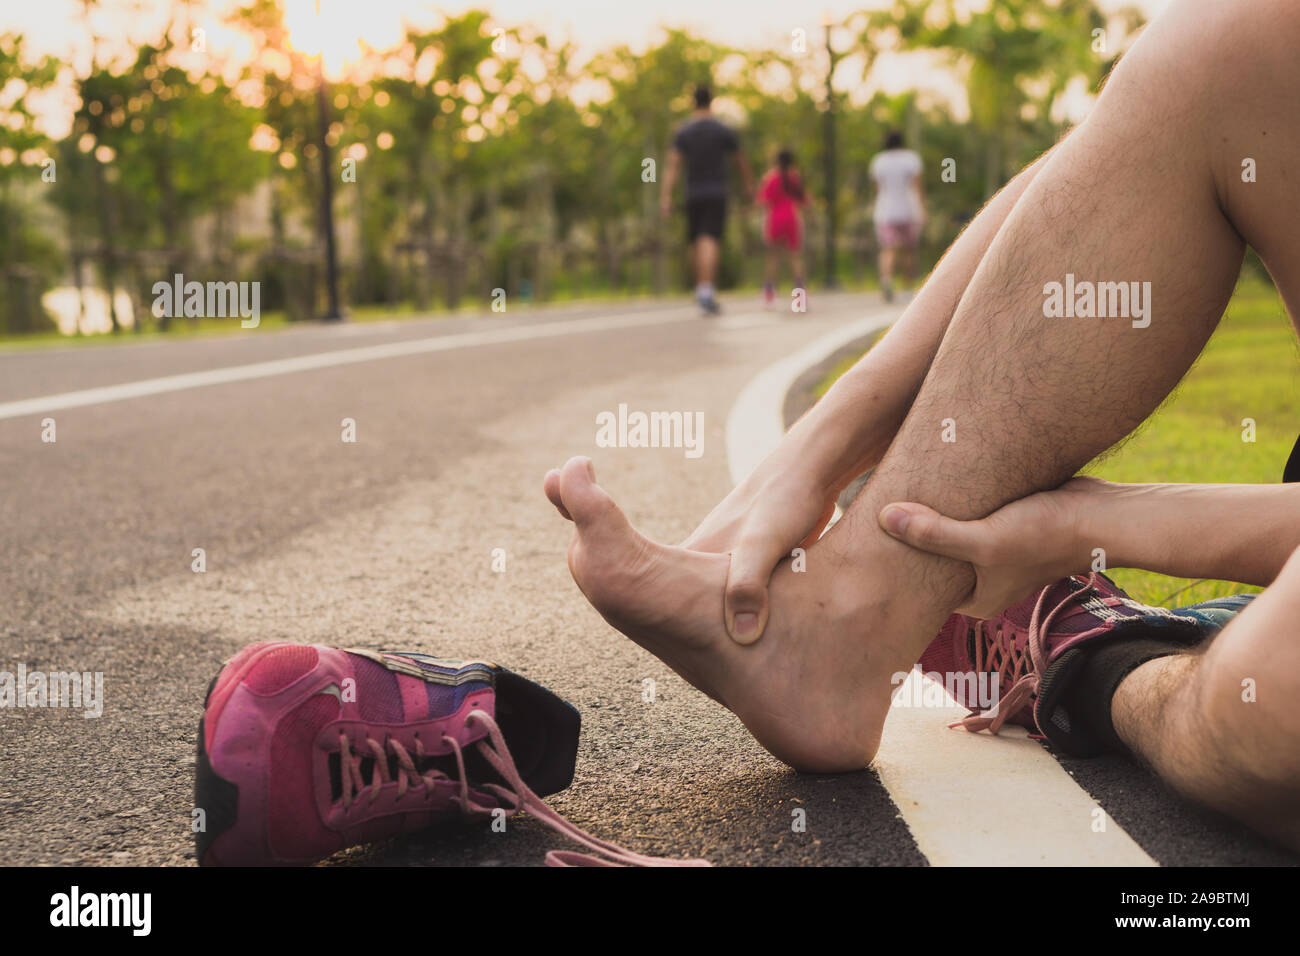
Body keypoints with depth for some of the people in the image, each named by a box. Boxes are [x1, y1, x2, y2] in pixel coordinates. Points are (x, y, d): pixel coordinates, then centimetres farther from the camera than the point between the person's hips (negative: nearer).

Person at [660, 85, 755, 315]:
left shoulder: (683, 132, 3)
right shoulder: (724, 130, -1)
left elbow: (673, 165, -6)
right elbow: (740, 160, 10)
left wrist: (666, 197, -10)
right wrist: (749, 184, 25)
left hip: (693, 194, 3)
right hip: (717, 193, -3)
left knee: (696, 243, 15)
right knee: (710, 241, -14)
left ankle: (701, 288, 25)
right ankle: (706, 290, -29)